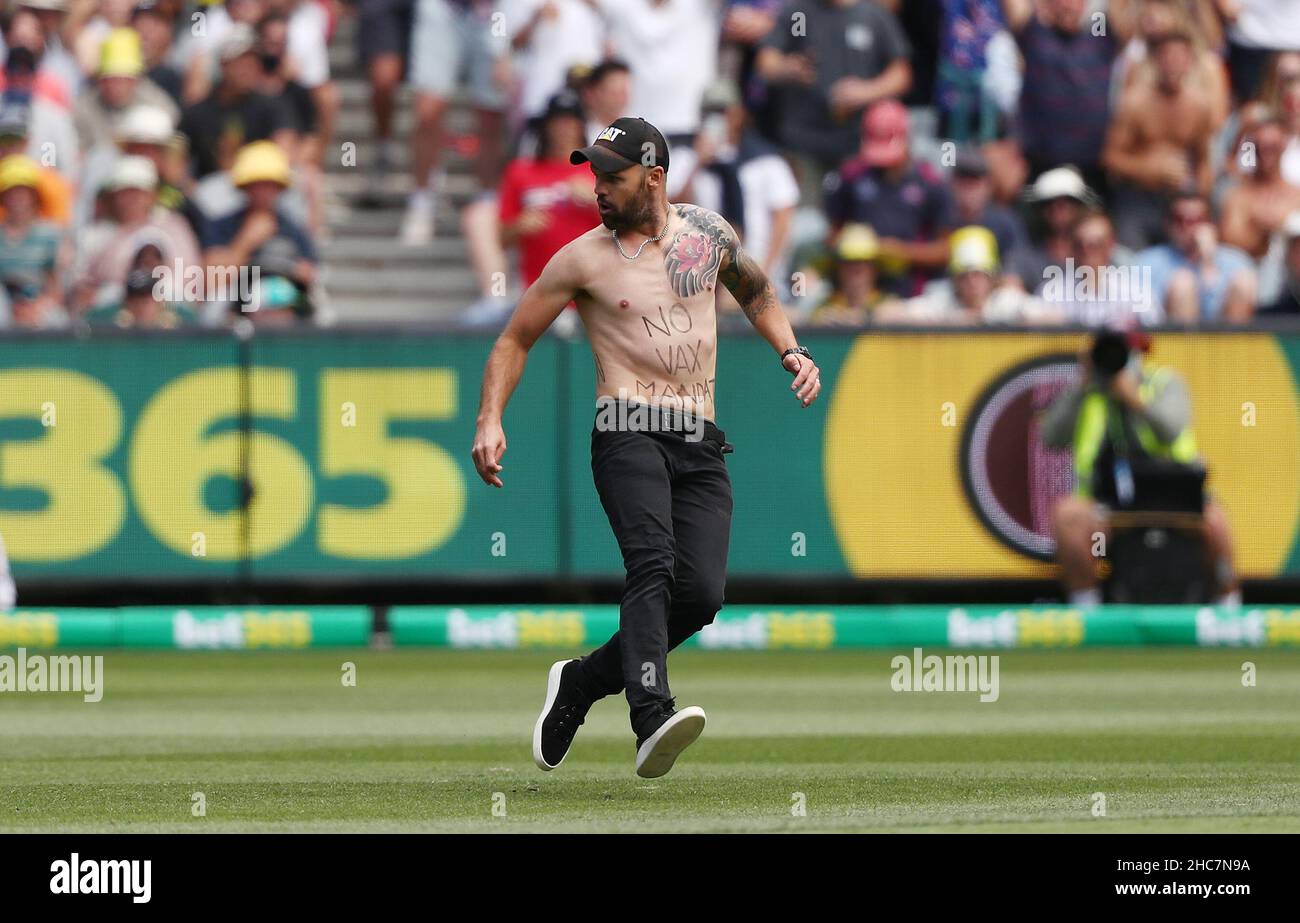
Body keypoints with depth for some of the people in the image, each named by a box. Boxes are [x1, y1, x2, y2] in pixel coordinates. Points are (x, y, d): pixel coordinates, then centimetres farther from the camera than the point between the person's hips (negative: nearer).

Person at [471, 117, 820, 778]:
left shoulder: (708, 232, 13)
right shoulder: (583, 259, 4)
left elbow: (755, 291, 31)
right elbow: (516, 339, 10)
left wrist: (790, 352, 15)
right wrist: (490, 419, -4)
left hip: (700, 447, 4)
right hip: (629, 431, -4)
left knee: (701, 593, -12)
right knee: (653, 563, -28)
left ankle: (582, 681, 10)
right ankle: (652, 719, -45)